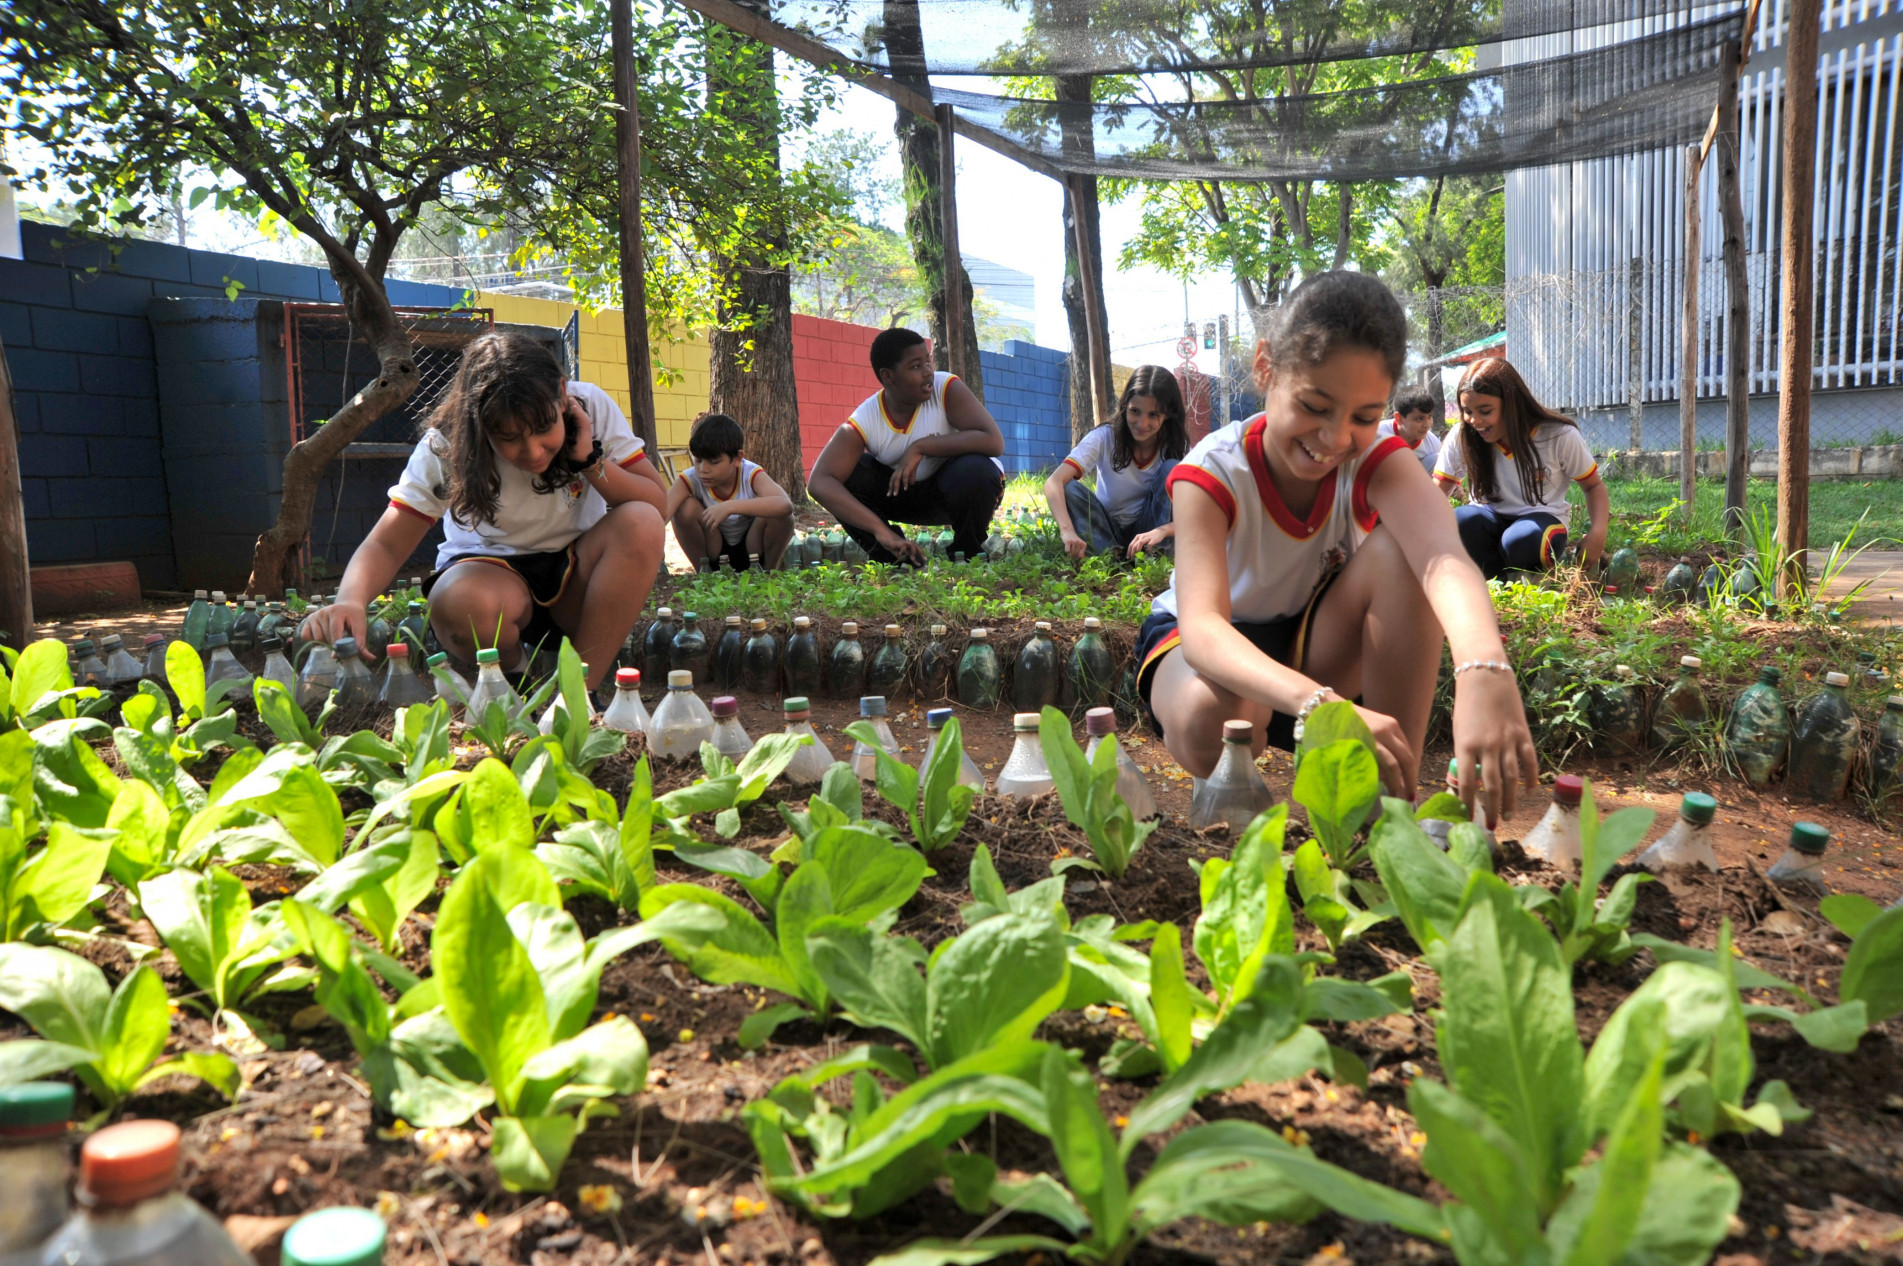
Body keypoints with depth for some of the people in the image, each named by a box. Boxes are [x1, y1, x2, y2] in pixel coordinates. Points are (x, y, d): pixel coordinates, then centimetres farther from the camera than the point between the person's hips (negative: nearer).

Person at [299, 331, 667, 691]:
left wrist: (591, 459, -26)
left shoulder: (592, 407, -15)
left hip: (576, 573, 2)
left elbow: (657, 503, -10)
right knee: (461, 603, -39)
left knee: (640, 525, -31)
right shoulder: (447, 448, -17)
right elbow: (386, 545, -20)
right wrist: (350, 602, -41)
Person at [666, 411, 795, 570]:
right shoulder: (691, 479, -19)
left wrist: (730, 507, -53)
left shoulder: (751, 475, -24)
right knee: (686, 508, -26)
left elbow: (785, 505, -46)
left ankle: (768, 573, -4)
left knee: (780, 515, -31)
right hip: (714, 553, 1)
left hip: (752, 549, -1)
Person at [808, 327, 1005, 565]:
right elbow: (819, 482, -34)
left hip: (962, 484, -2)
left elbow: (994, 442, -35)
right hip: (909, 492, 2)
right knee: (847, 476, -21)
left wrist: (920, 447, -36)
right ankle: (897, 562, -6)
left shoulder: (946, 389, -24)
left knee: (972, 471, -36)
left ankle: (968, 554, -8)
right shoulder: (863, 422, -22)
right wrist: (881, 530, -46)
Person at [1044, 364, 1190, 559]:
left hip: (1149, 531, 1)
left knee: (1172, 469, -22)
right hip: (1106, 533, -1)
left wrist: (1163, 530, -44)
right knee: (1069, 490, -28)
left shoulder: (1178, 449, -13)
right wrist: (1067, 531, -50)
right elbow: (1053, 483, -30)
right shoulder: (1104, 438, -17)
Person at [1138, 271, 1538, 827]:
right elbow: (1201, 626, -42)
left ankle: (1396, 794, -21)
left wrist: (1484, 671, -66)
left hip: (1319, 644, 3)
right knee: (1208, 714, -42)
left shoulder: (1376, 461, -20)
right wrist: (1320, 704, -62)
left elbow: (1444, 557, -42)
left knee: (1397, 551, -29)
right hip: (1223, 649, -3)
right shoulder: (1213, 473, -26)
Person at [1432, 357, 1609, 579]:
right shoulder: (1461, 437, -10)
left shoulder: (1560, 436, -13)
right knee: (1457, 524, -35)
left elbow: (1594, 486, -1)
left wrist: (1598, 532, -21)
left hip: (1541, 517, -2)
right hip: (1488, 517, 2)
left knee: (1521, 541, -39)